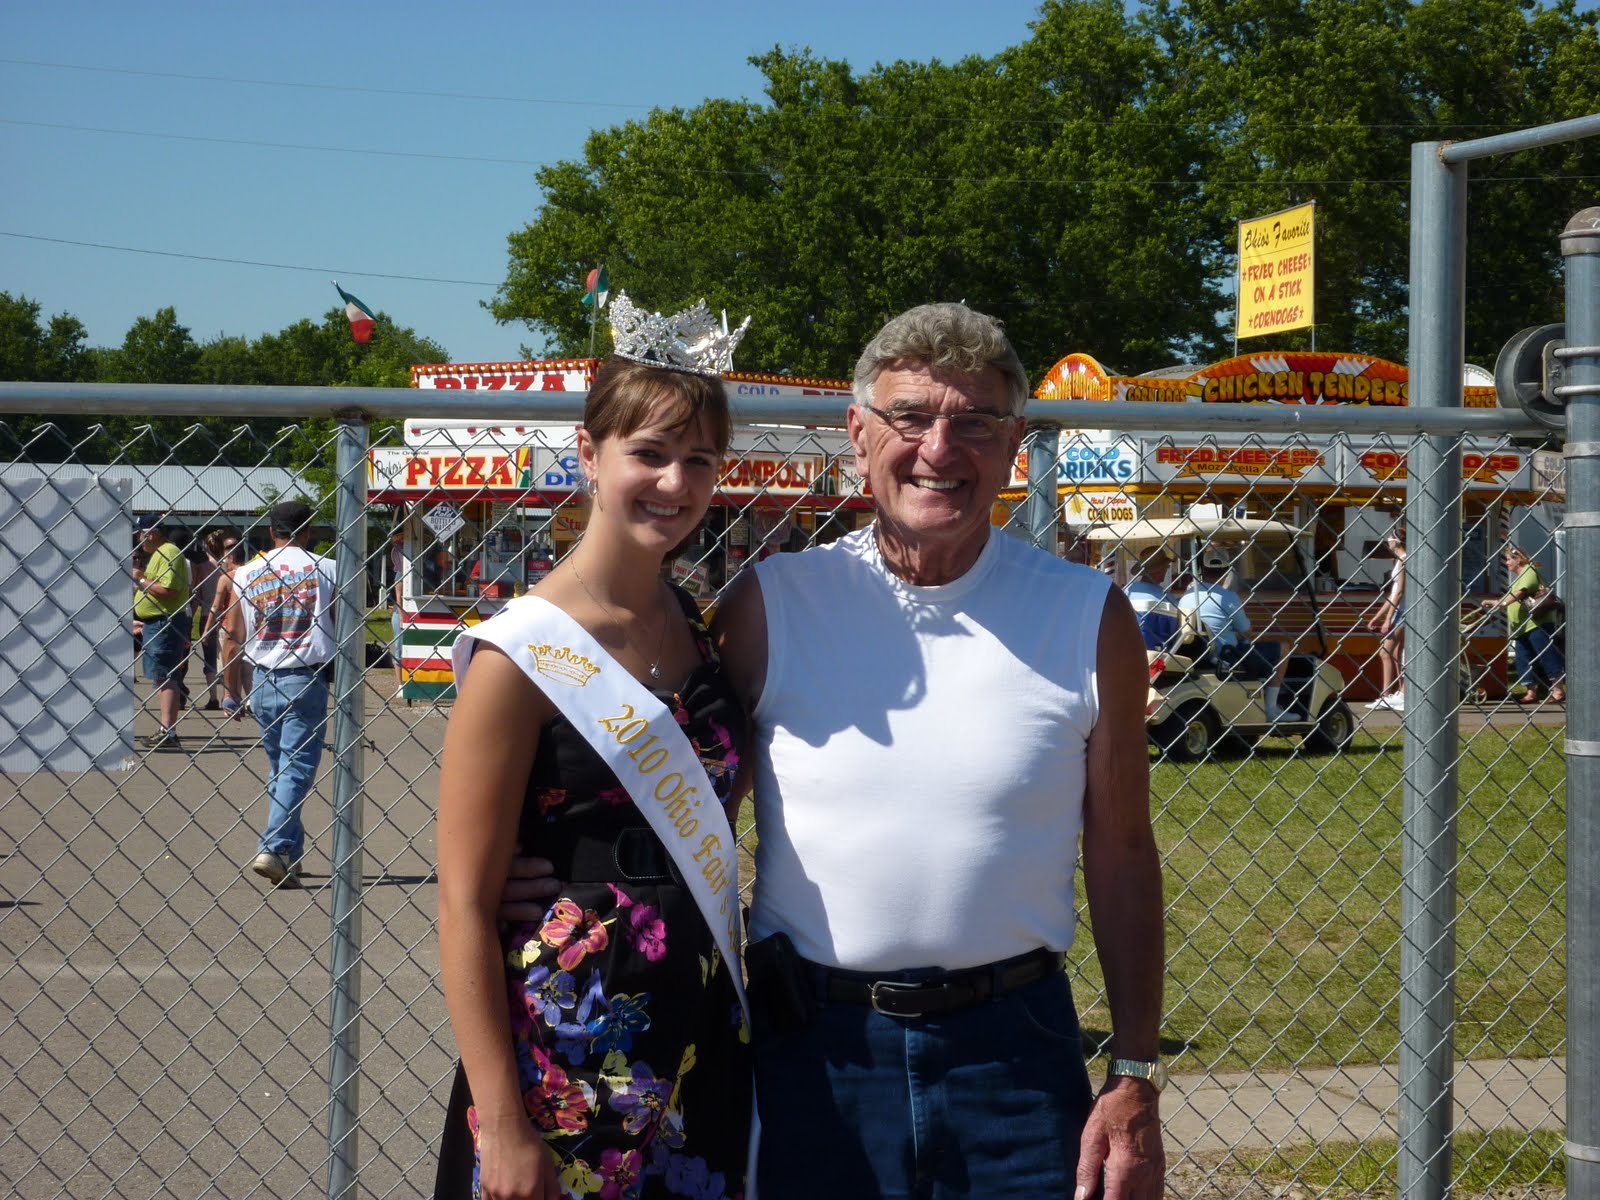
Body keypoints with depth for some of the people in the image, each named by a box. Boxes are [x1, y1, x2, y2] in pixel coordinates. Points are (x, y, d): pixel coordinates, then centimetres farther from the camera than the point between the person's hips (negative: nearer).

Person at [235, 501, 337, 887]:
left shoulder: (246, 573, 5)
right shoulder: (324, 569, -2)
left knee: (278, 768, 15)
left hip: (263, 681, 3)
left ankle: (291, 854, 19)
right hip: (307, 681, -3)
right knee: (297, 768, -2)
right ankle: (274, 849, -16)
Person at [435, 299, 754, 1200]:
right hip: (568, 1057, -6)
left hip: (703, 1047, 6)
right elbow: (466, 904, -13)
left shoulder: (705, 630, 7)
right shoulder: (521, 658, -12)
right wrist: (500, 1125, -17)